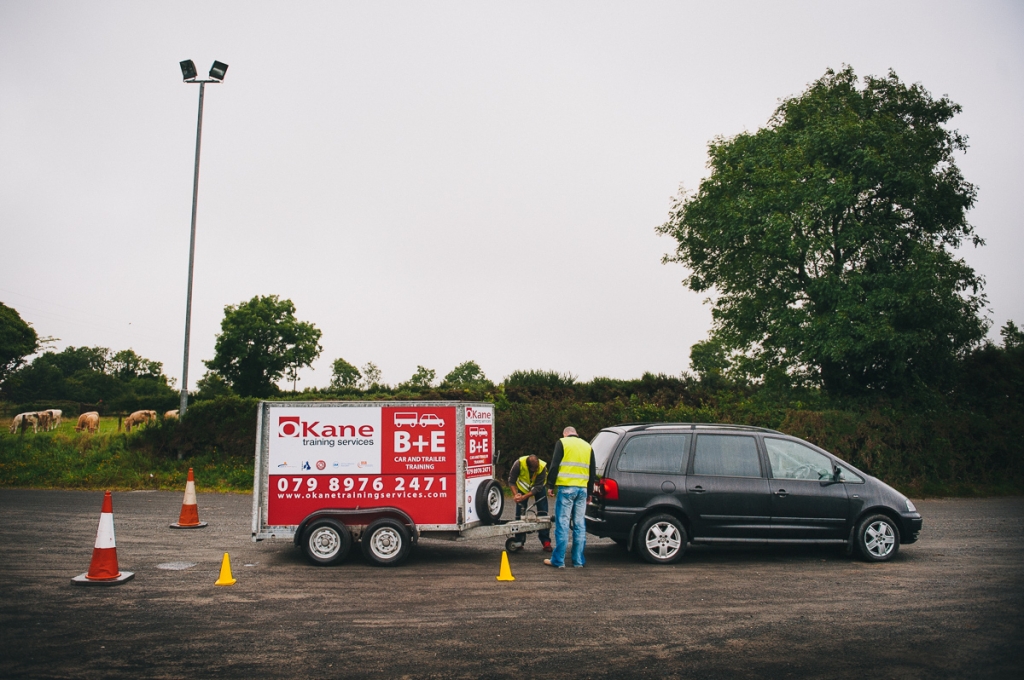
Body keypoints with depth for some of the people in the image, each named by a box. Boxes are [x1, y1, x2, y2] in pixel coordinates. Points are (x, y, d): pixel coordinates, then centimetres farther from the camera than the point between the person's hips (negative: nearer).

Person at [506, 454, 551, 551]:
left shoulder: (542, 467, -35)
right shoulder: (519, 463, -35)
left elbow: (537, 488, -29)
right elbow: (511, 480, -20)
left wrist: (524, 497, -37)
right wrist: (515, 494, -33)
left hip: (538, 488, -1)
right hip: (522, 487, 1)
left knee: (543, 513, -10)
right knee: (520, 514, -1)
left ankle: (546, 542, -6)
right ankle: (519, 542, 9)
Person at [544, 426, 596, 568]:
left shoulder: (562, 443, 3)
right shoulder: (587, 446, 17)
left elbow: (554, 466, -5)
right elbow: (593, 471, 20)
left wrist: (550, 486, 1)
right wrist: (590, 492, 24)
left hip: (566, 488, -4)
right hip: (582, 489, 4)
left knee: (562, 524, -3)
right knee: (580, 525, 8)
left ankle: (558, 560, -1)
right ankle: (578, 560, 12)